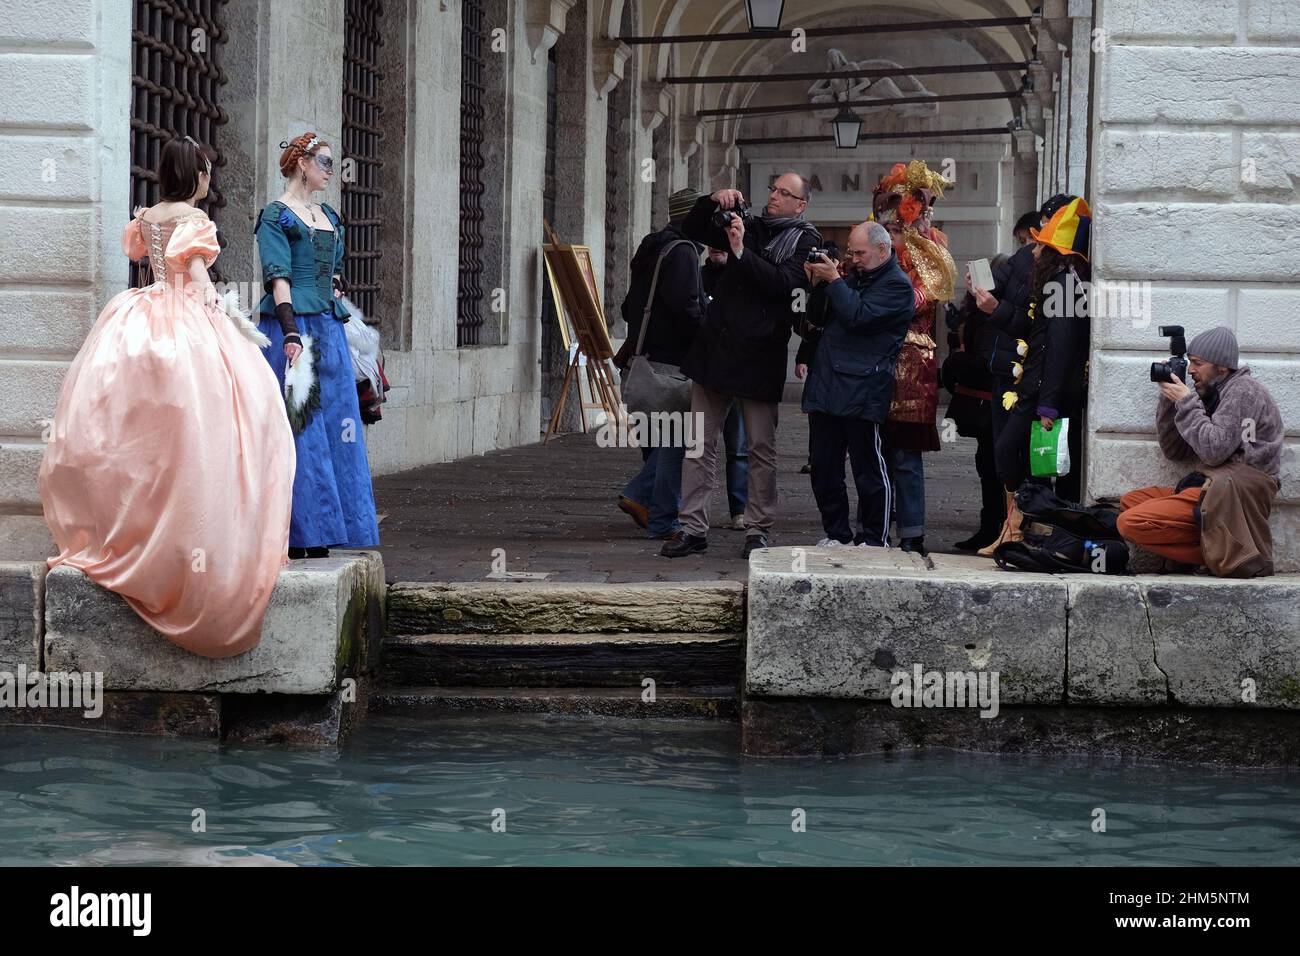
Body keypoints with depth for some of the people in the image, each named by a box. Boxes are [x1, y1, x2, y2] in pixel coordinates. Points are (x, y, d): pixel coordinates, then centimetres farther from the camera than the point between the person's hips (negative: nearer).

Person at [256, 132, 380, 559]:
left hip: (329, 329, 8)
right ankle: (292, 536, -3)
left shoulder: (329, 217, 19)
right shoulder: (276, 216, -5)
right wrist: (291, 332, -22)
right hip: (292, 326, -8)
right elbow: (278, 278, -13)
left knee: (332, 425, 6)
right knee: (297, 427, -7)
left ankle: (317, 537, 10)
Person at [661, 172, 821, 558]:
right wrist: (713, 202, 2)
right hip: (716, 346, 5)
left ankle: (758, 530, 8)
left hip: (759, 355, -5)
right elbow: (692, 230, 19)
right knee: (700, 442, 3)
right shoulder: (749, 226, 15)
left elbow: (783, 282, -17)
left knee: (761, 447, 1)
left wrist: (741, 252, -21)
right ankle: (693, 527, 5)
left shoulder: (805, 240, -1)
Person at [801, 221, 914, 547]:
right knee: (823, 467, 10)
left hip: (861, 394, -8)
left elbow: (857, 316, -19)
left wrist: (833, 279, -11)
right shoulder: (856, 276, 20)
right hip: (826, 386, 8)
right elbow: (821, 317, 23)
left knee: (869, 468, -2)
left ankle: (874, 539, 5)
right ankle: (836, 533, 19)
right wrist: (816, 284, 7)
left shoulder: (896, 285, -6)